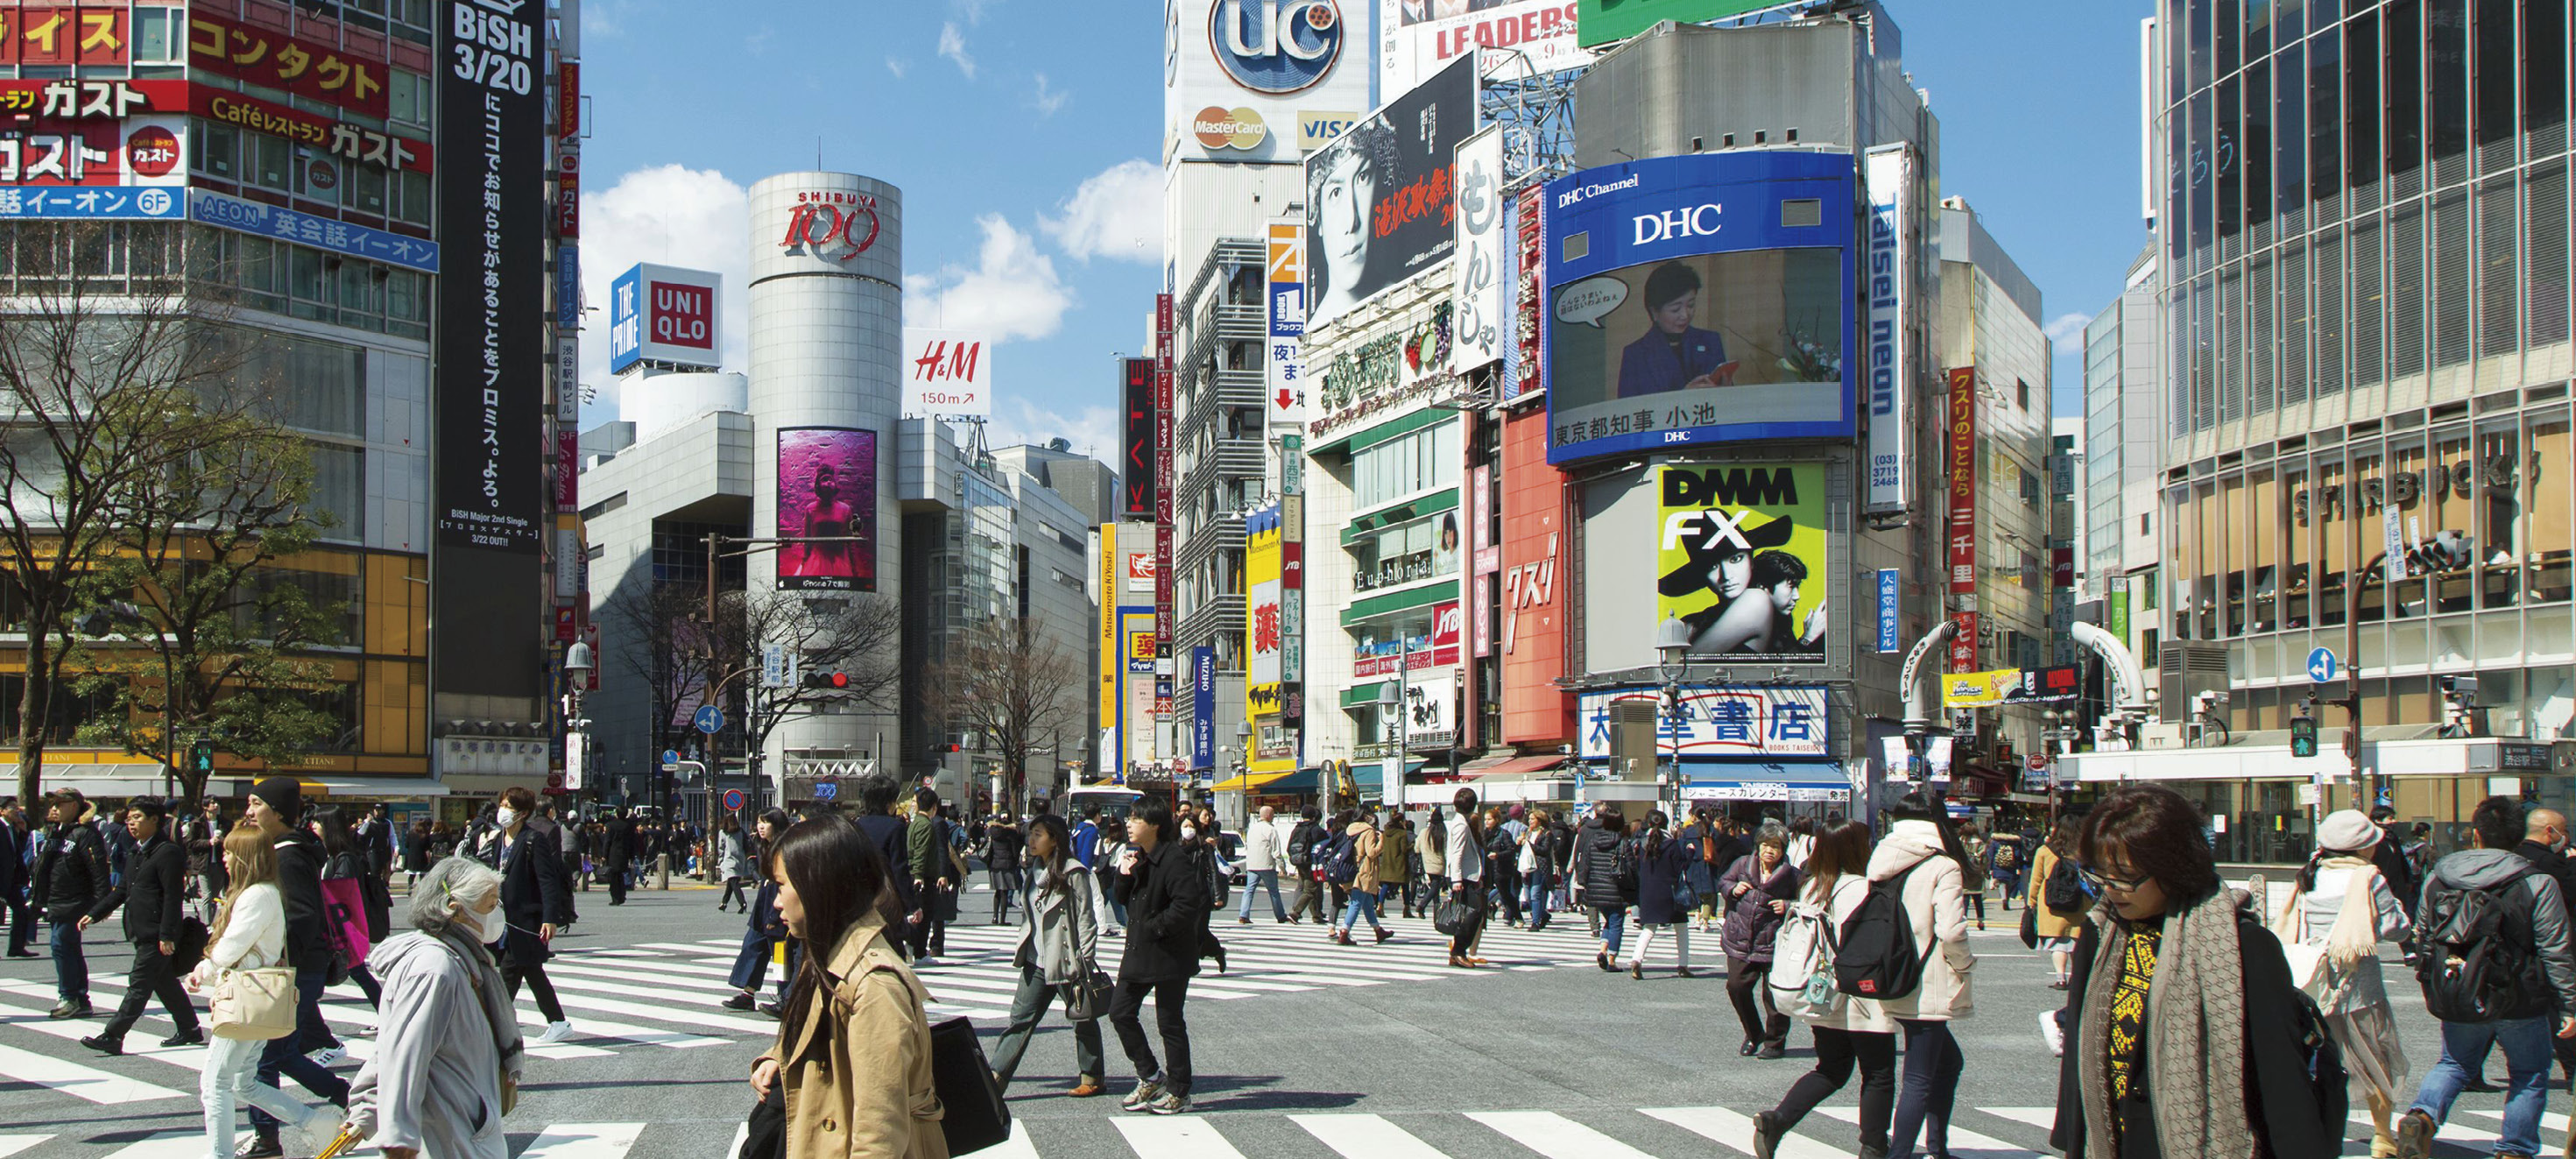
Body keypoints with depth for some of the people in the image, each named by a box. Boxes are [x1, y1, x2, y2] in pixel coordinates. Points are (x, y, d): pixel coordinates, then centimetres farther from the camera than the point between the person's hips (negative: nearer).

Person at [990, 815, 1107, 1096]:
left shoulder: (1074, 873, -13)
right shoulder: (1036, 871, 11)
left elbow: (1087, 920, -14)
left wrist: (1085, 964, -16)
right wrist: (1024, 951, 16)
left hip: (1068, 962, -7)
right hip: (1037, 962, 7)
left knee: (1083, 1021, 9)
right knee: (1020, 1020, 2)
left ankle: (1092, 1078, 22)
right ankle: (993, 1080, 0)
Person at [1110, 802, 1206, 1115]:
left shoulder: (1174, 858, -18)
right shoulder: (1138, 857, 11)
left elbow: (1187, 903, -27)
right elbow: (1127, 900, 18)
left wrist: (1155, 928, -20)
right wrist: (1123, 874, -2)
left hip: (1169, 955, -9)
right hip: (1139, 952, 9)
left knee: (1170, 1023, 0)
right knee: (1120, 1012, 8)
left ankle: (1179, 1093, 13)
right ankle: (1151, 1078, 22)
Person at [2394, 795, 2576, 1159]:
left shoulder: (2436, 879, 0)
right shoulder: (2537, 884, -12)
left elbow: (2424, 941, 10)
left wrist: (2435, 994, 23)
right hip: (2521, 1005, -3)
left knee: (2454, 1064, 20)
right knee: (2529, 1075, 17)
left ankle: (2422, 1116, -6)